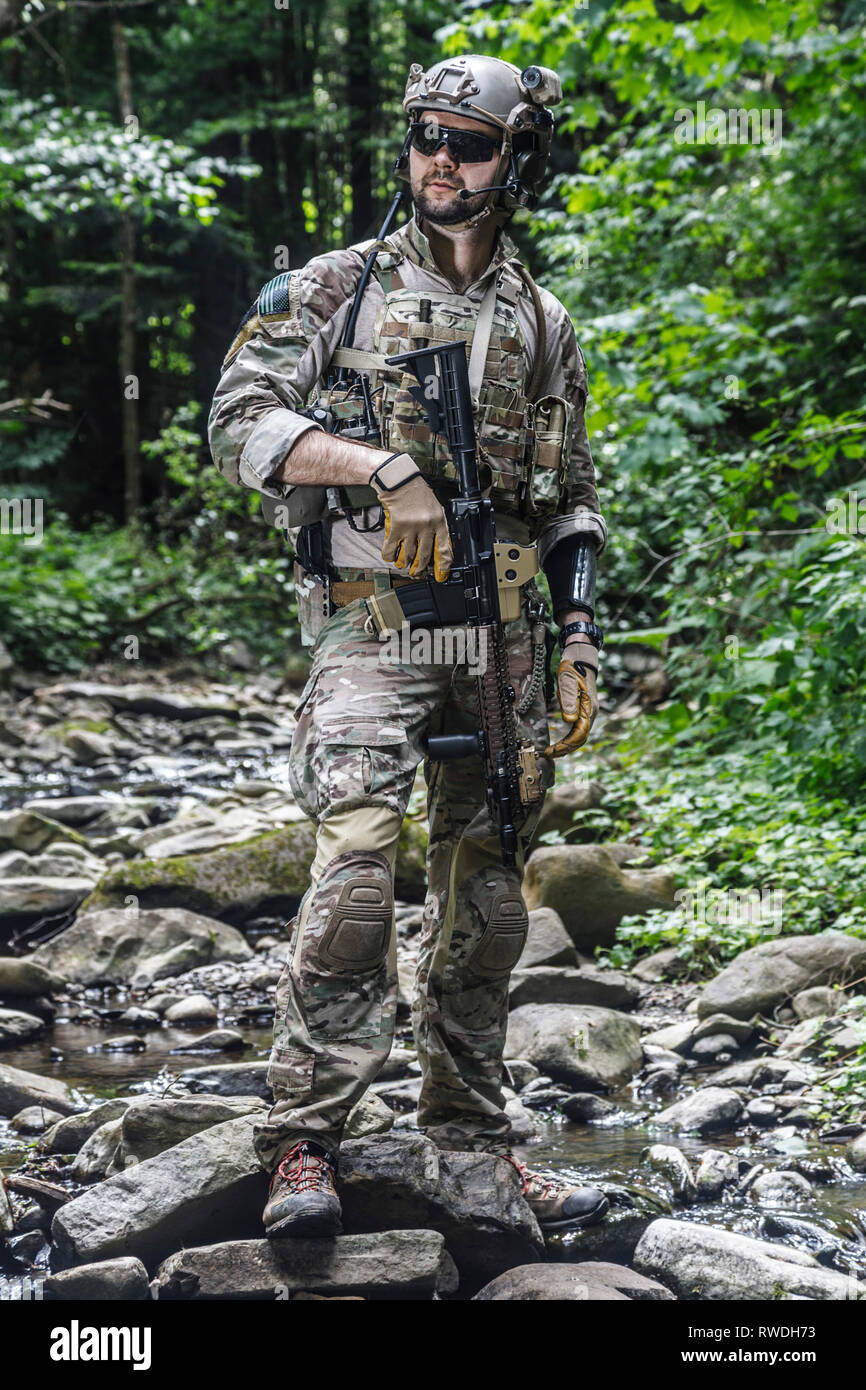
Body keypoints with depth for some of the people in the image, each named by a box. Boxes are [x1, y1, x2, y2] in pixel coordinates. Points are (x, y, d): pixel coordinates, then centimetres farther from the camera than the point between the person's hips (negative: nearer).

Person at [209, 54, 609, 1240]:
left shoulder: (545, 327, 14)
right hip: (375, 614, -4)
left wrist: (579, 647, 8)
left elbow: (574, 505, 17)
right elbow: (240, 421, -6)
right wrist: (381, 462, -19)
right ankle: (304, 1143, -17)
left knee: (487, 896, 8)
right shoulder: (335, 288, 4)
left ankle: (473, 1146, 19)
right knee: (358, 857, -22)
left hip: (506, 630, 4)